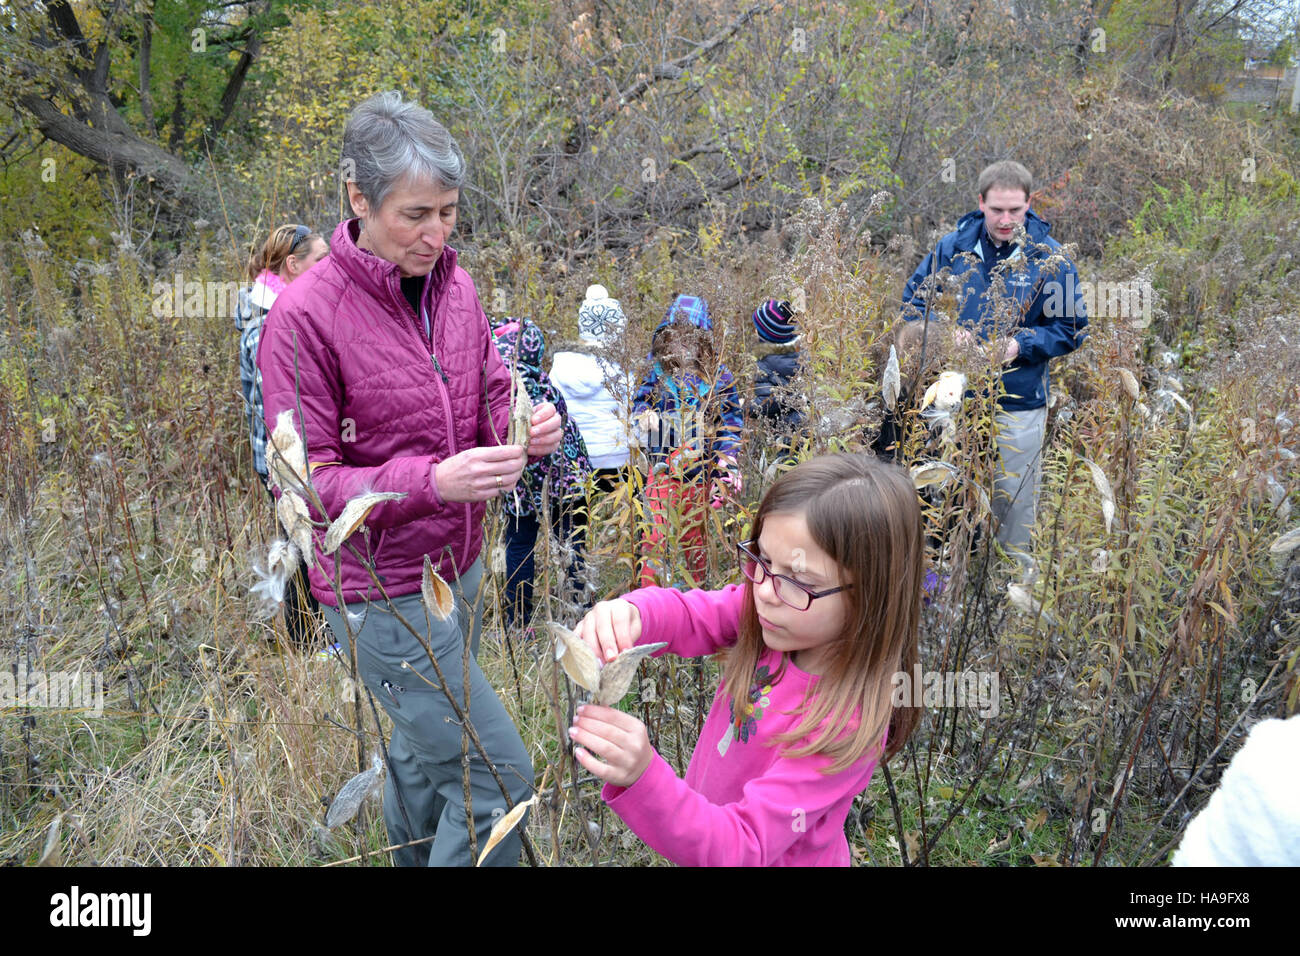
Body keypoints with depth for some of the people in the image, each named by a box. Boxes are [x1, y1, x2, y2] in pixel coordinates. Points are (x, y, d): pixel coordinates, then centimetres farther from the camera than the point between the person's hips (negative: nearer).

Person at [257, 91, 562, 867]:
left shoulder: (454, 286, 1)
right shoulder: (306, 317, -18)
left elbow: (490, 394, 12)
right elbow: (303, 484, -17)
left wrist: (525, 425, -12)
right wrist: (430, 481, -31)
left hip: (461, 565, 7)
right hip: (383, 591, -6)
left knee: (426, 750, 24)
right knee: (498, 774, -5)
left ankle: (413, 857, 47)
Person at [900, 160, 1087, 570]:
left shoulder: (1049, 257, -4)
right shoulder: (953, 246, -1)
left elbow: (1071, 328, 0)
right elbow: (913, 300, 9)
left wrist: (1022, 344, -17)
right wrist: (944, 332, -10)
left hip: (1019, 404, -1)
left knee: (1015, 502, 9)